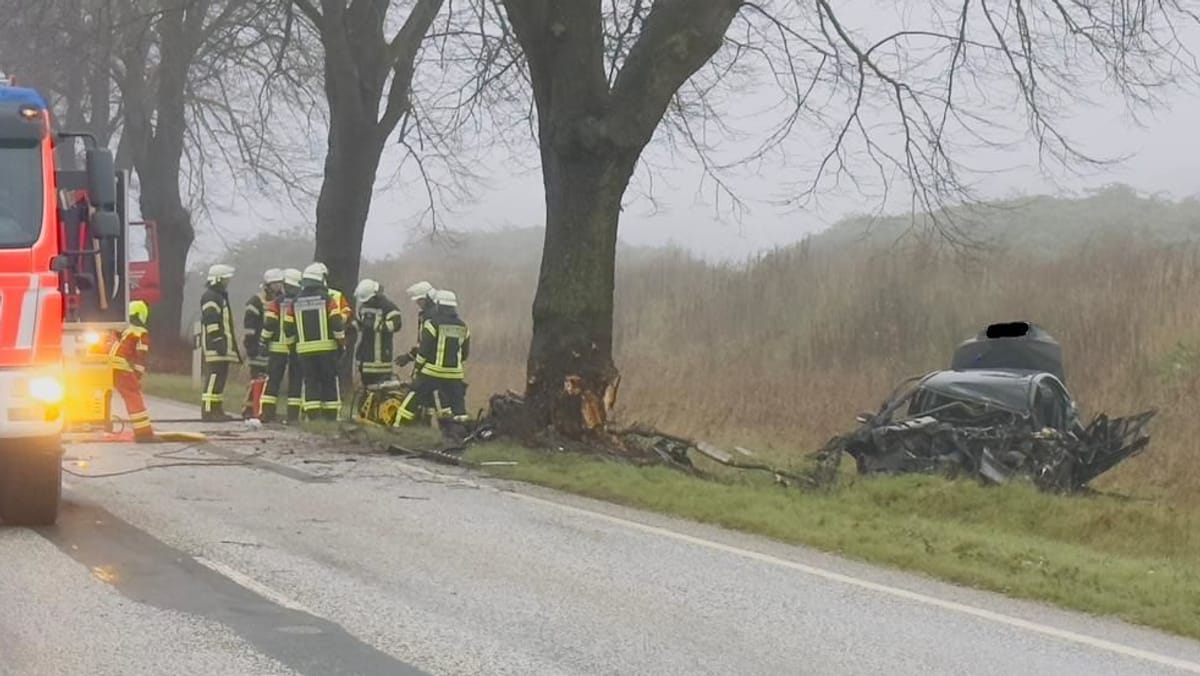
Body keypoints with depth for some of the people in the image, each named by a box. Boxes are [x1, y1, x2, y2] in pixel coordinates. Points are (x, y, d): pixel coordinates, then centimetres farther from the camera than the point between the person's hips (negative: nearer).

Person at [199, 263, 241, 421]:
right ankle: (208, 410, -14)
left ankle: (217, 409, 15)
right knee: (214, 377, -12)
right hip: (215, 347, -11)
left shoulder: (221, 296, 22)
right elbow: (211, 322, -20)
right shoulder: (210, 297, -11)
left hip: (222, 347, 11)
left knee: (220, 377, 11)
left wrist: (232, 346, 27)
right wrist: (218, 342, -24)